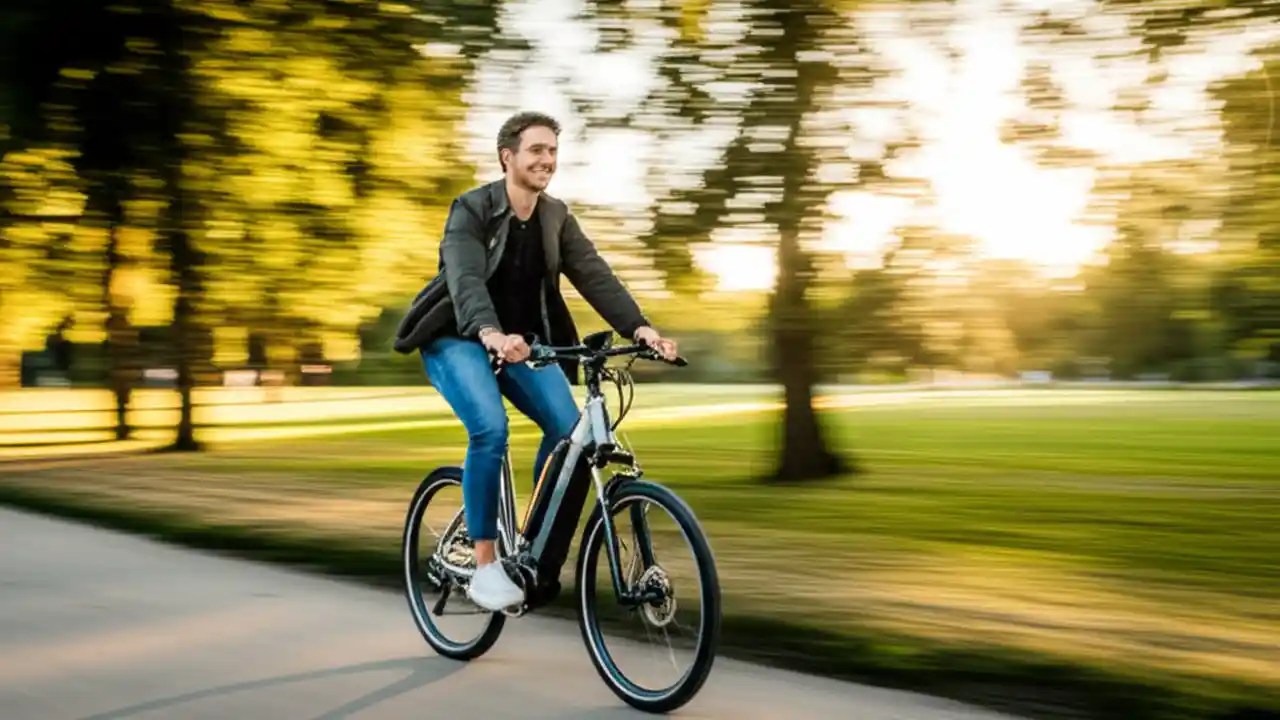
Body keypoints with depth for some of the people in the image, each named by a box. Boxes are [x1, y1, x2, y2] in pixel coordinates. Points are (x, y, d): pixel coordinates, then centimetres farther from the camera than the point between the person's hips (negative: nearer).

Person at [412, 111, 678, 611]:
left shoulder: (556, 217, 1)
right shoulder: (472, 209, -15)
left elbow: (595, 275, -10)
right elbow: (465, 280, -32)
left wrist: (638, 327, -27)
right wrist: (491, 334, -52)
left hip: (521, 341, 5)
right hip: (459, 340, -5)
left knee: (568, 427, -17)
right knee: (491, 428, -30)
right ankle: (485, 566, -17)